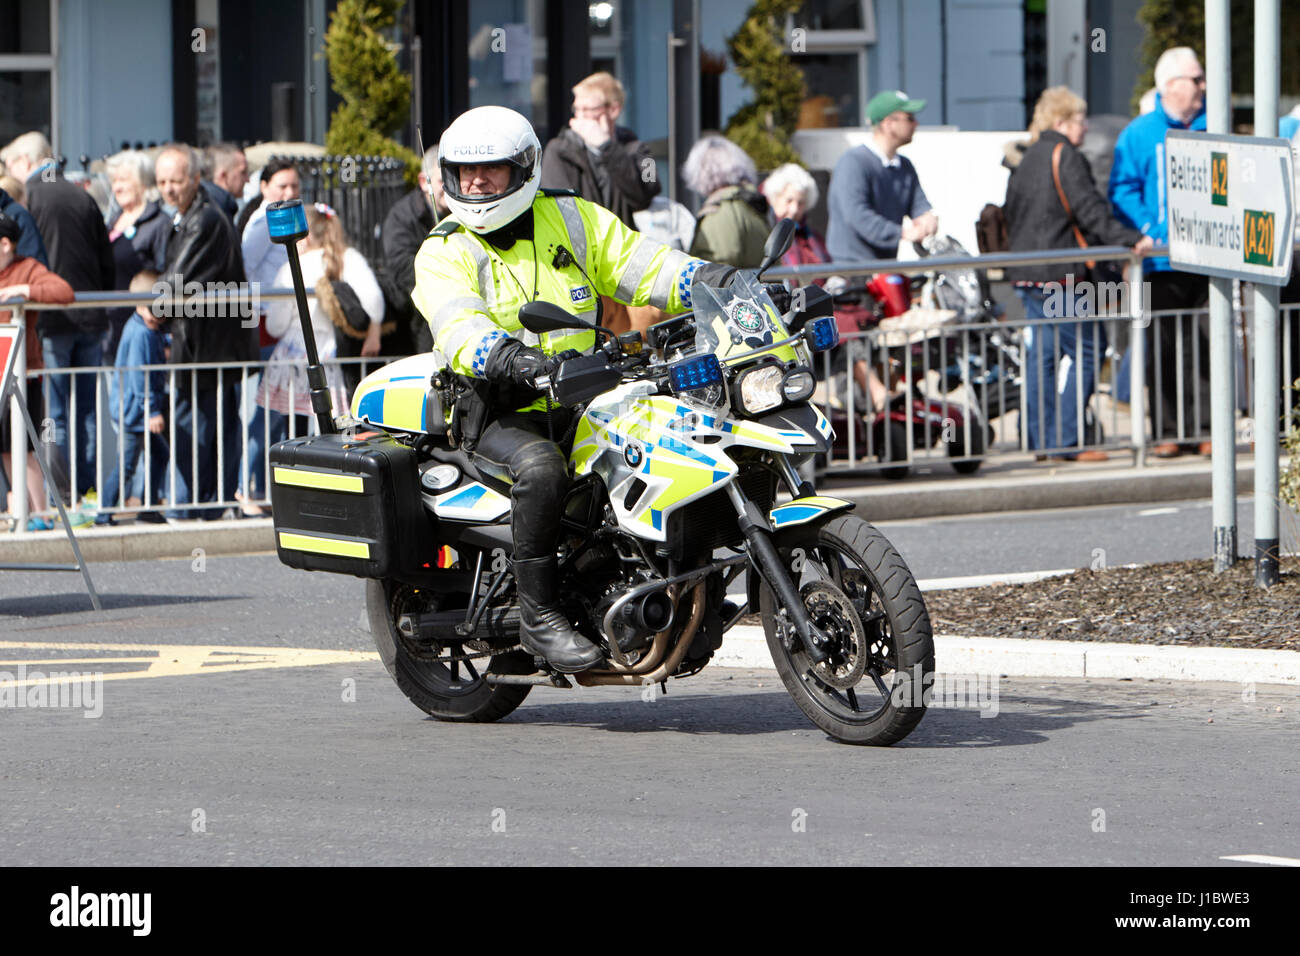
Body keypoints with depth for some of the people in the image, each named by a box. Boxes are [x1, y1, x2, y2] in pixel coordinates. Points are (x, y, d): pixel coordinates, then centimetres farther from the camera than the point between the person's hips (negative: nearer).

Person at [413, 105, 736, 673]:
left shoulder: (573, 221, 10)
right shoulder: (444, 253, -1)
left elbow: (646, 266, 4)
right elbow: (458, 328, -19)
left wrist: (719, 282, -15)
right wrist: (515, 361, -40)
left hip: (586, 405, 4)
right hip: (499, 417, -4)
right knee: (539, 466, -37)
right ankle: (539, 616, -28)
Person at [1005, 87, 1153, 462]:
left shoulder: (1027, 160, 17)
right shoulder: (1066, 157, -10)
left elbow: (1012, 217, 24)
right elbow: (1089, 210, -19)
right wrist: (1130, 239, -22)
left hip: (1026, 273, 9)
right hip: (1060, 273, -9)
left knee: (1042, 353, 12)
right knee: (1085, 350, -5)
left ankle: (1040, 438, 12)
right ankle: (1064, 440, -9)